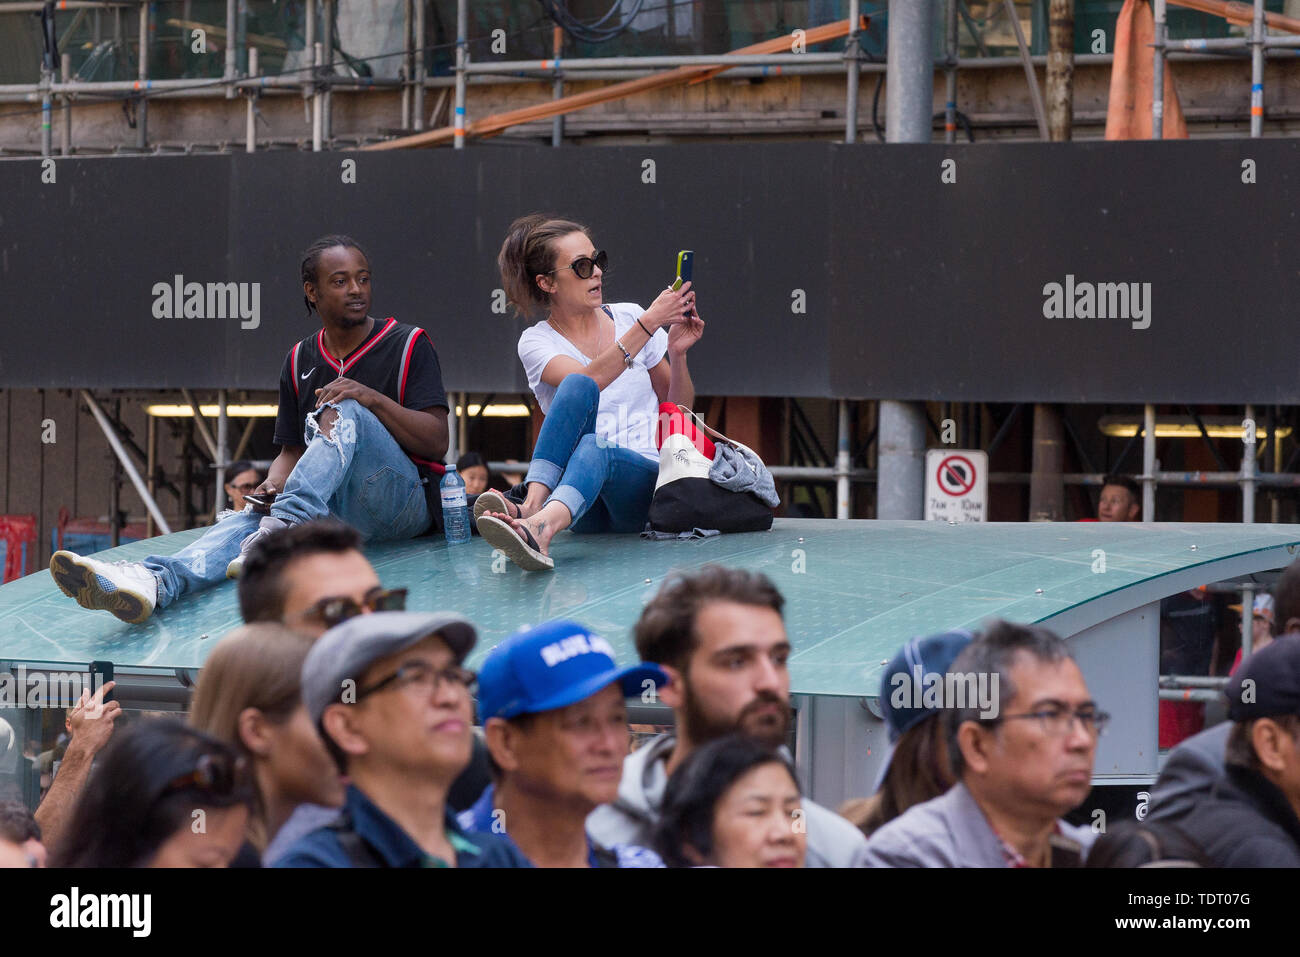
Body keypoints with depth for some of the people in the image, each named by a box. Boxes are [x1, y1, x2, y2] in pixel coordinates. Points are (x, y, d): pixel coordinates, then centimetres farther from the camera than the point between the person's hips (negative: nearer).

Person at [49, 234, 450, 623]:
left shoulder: (408, 344, 2)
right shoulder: (300, 361, 17)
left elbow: (436, 443, -6)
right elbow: (292, 452, 18)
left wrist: (372, 399, -20)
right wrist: (275, 484, -6)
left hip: (406, 501, -4)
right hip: (337, 514, 4)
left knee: (343, 412, -29)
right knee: (248, 517, -26)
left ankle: (283, 528, -50)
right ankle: (157, 582, -56)